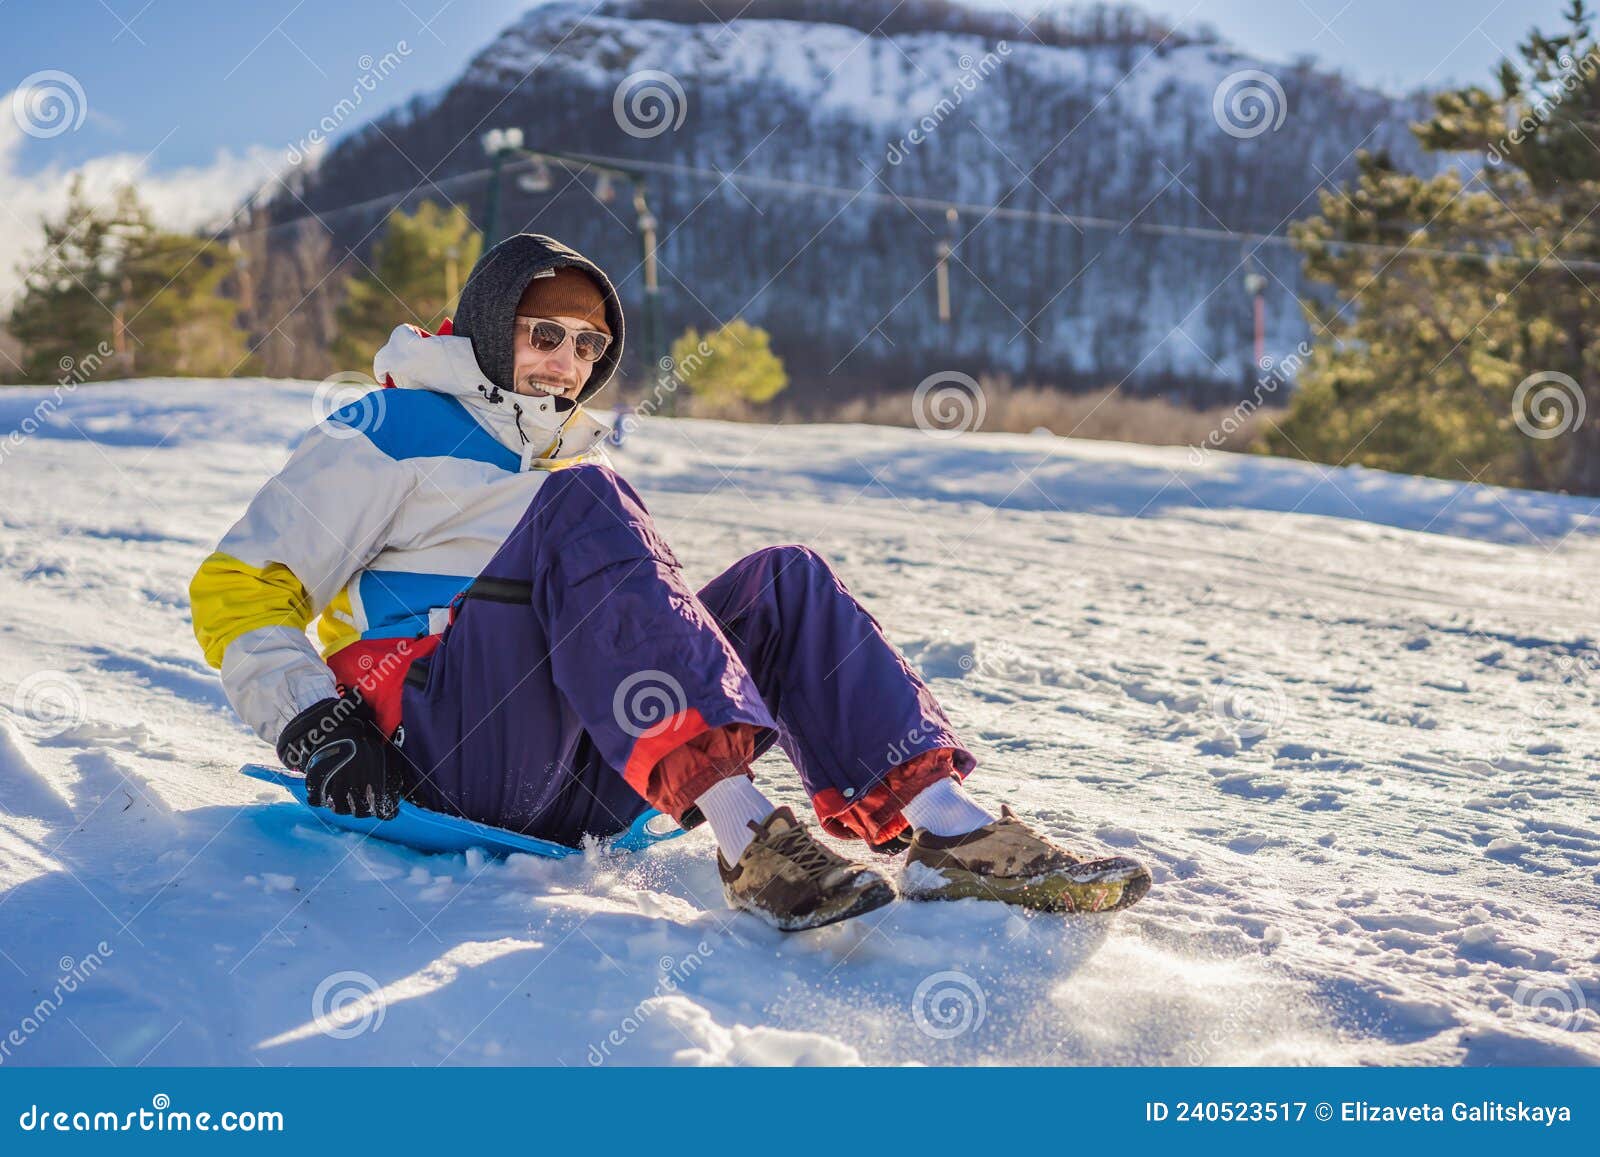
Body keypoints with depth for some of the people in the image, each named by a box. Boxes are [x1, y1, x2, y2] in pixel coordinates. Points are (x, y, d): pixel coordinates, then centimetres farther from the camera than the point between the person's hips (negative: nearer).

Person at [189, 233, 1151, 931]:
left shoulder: (576, 459, 29)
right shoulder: (390, 437, 9)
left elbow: (626, 610, 33)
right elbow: (239, 590, 2)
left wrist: (690, 744, 15)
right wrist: (314, 729, -13)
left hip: (582, 784, 6)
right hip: (441, 753, -6)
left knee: (785, 580, -9)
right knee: (580, 502, -28)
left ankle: (944, 828, -30)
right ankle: (747, 839, -45)